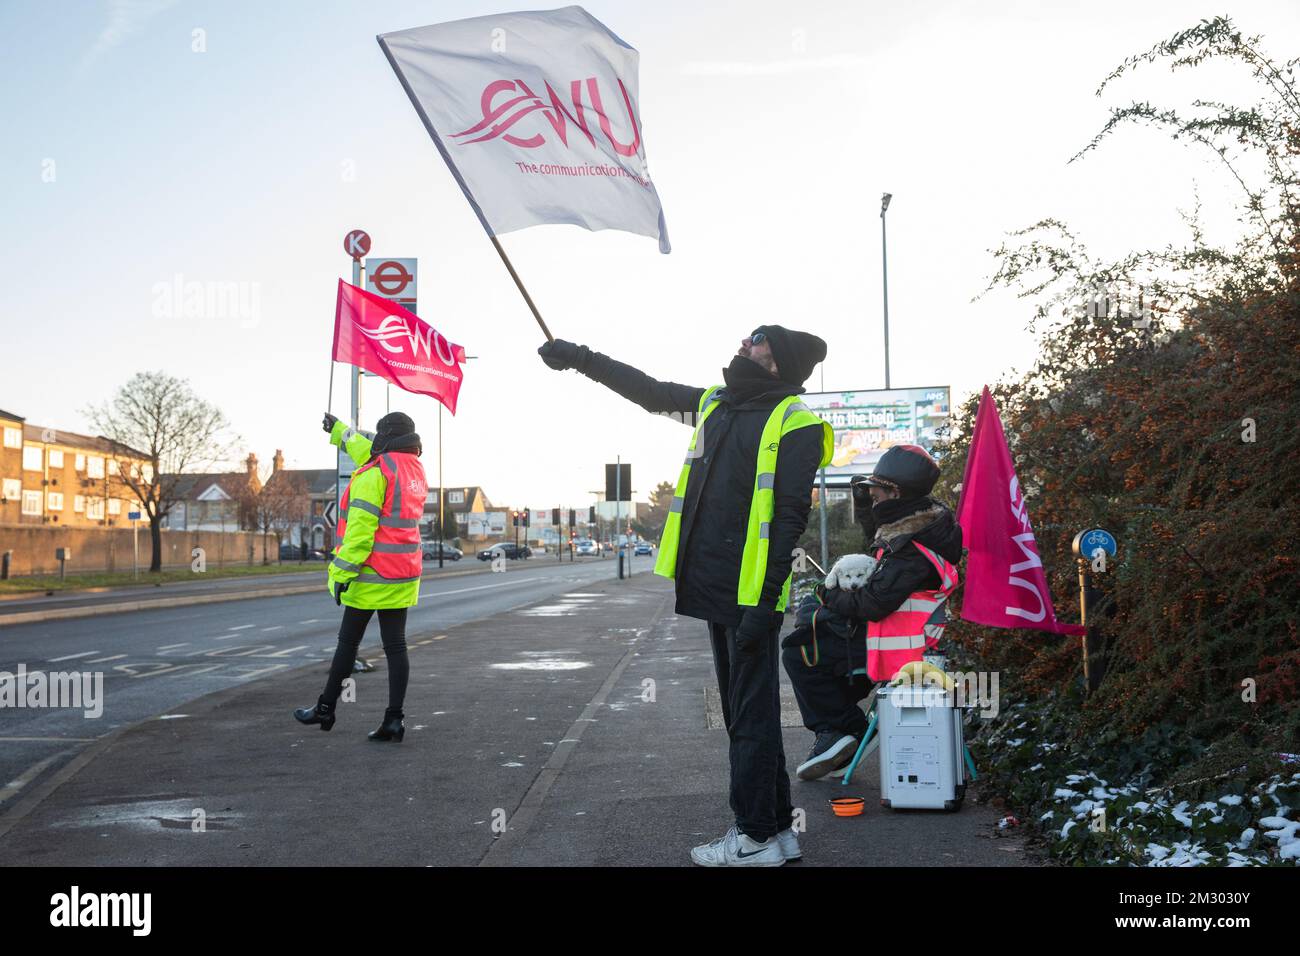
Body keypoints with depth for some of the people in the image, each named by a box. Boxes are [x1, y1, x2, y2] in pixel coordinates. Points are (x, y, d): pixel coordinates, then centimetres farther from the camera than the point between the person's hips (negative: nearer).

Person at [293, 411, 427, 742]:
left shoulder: (374, 474, -14)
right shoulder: (415, 470, 10)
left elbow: (360, 528, -21)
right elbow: (373, 454, 29)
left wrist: (344, 572, -18)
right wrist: (339, 430, 40)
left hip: (371, 576, -6)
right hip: (403, 577, 6)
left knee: (348, 642, 7)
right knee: (395, 645, 4)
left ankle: (326, 708, 21)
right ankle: (394, 719, 1)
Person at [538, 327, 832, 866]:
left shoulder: (794, 423, -9)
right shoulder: (716, 403, 14)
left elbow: (790, 517, -15)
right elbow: (650, 392, 26)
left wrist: (765, 601, -21)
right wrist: (581, 358, 27)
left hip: (751, 594, -8)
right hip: (715, 587, 8)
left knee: (751, 716, -1)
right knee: (743, 714, 13)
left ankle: (757, 838, 8)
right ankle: (775, 829, 23)